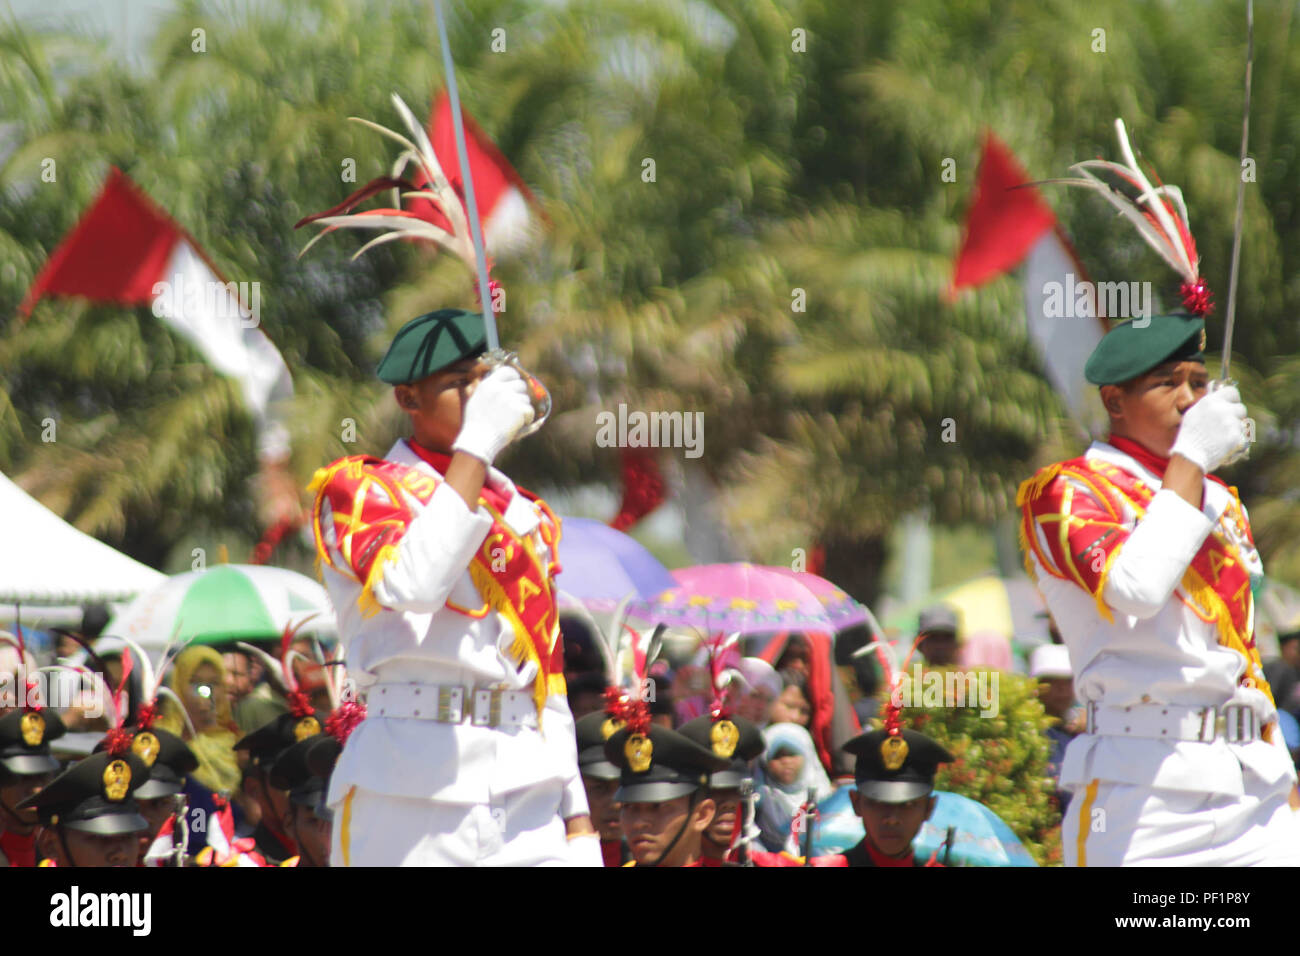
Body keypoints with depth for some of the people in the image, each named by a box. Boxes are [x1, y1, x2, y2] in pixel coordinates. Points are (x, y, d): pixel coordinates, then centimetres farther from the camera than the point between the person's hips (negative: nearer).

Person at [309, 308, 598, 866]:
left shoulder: (528, 518, 21)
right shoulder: (357, 490, 4)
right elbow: (410, 583, -19)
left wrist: (576, 815, 16)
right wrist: (476, 445, -13)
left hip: (528, 798, 5)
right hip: (409, 794, -5)